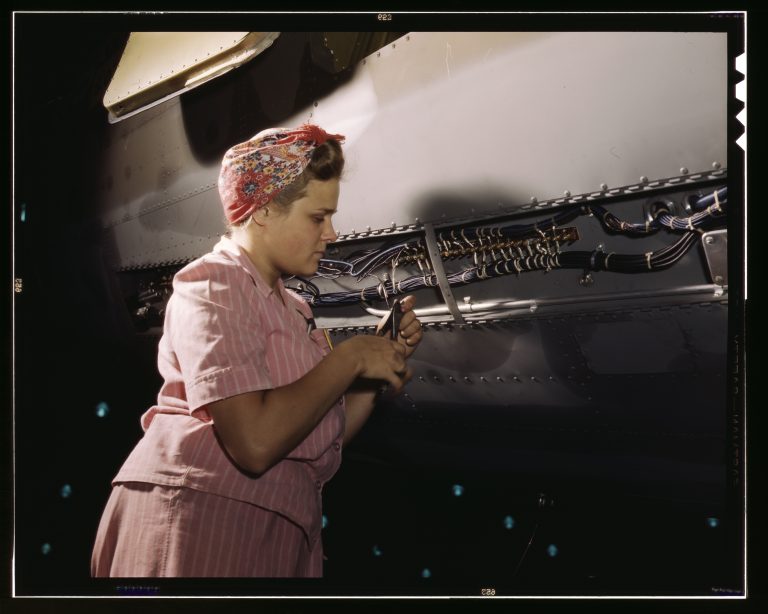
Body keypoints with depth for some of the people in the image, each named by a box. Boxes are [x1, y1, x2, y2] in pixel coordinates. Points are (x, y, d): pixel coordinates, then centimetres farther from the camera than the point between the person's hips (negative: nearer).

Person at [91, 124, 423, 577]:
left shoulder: (292, 308, 18)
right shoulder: (214, 286, -10)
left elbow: (326, 439, 13)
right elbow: (255, 442, -23)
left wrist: (385, 358, 3)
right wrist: (349, 358, -14)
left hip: (277, 533, 9)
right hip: (198, 521, -8)